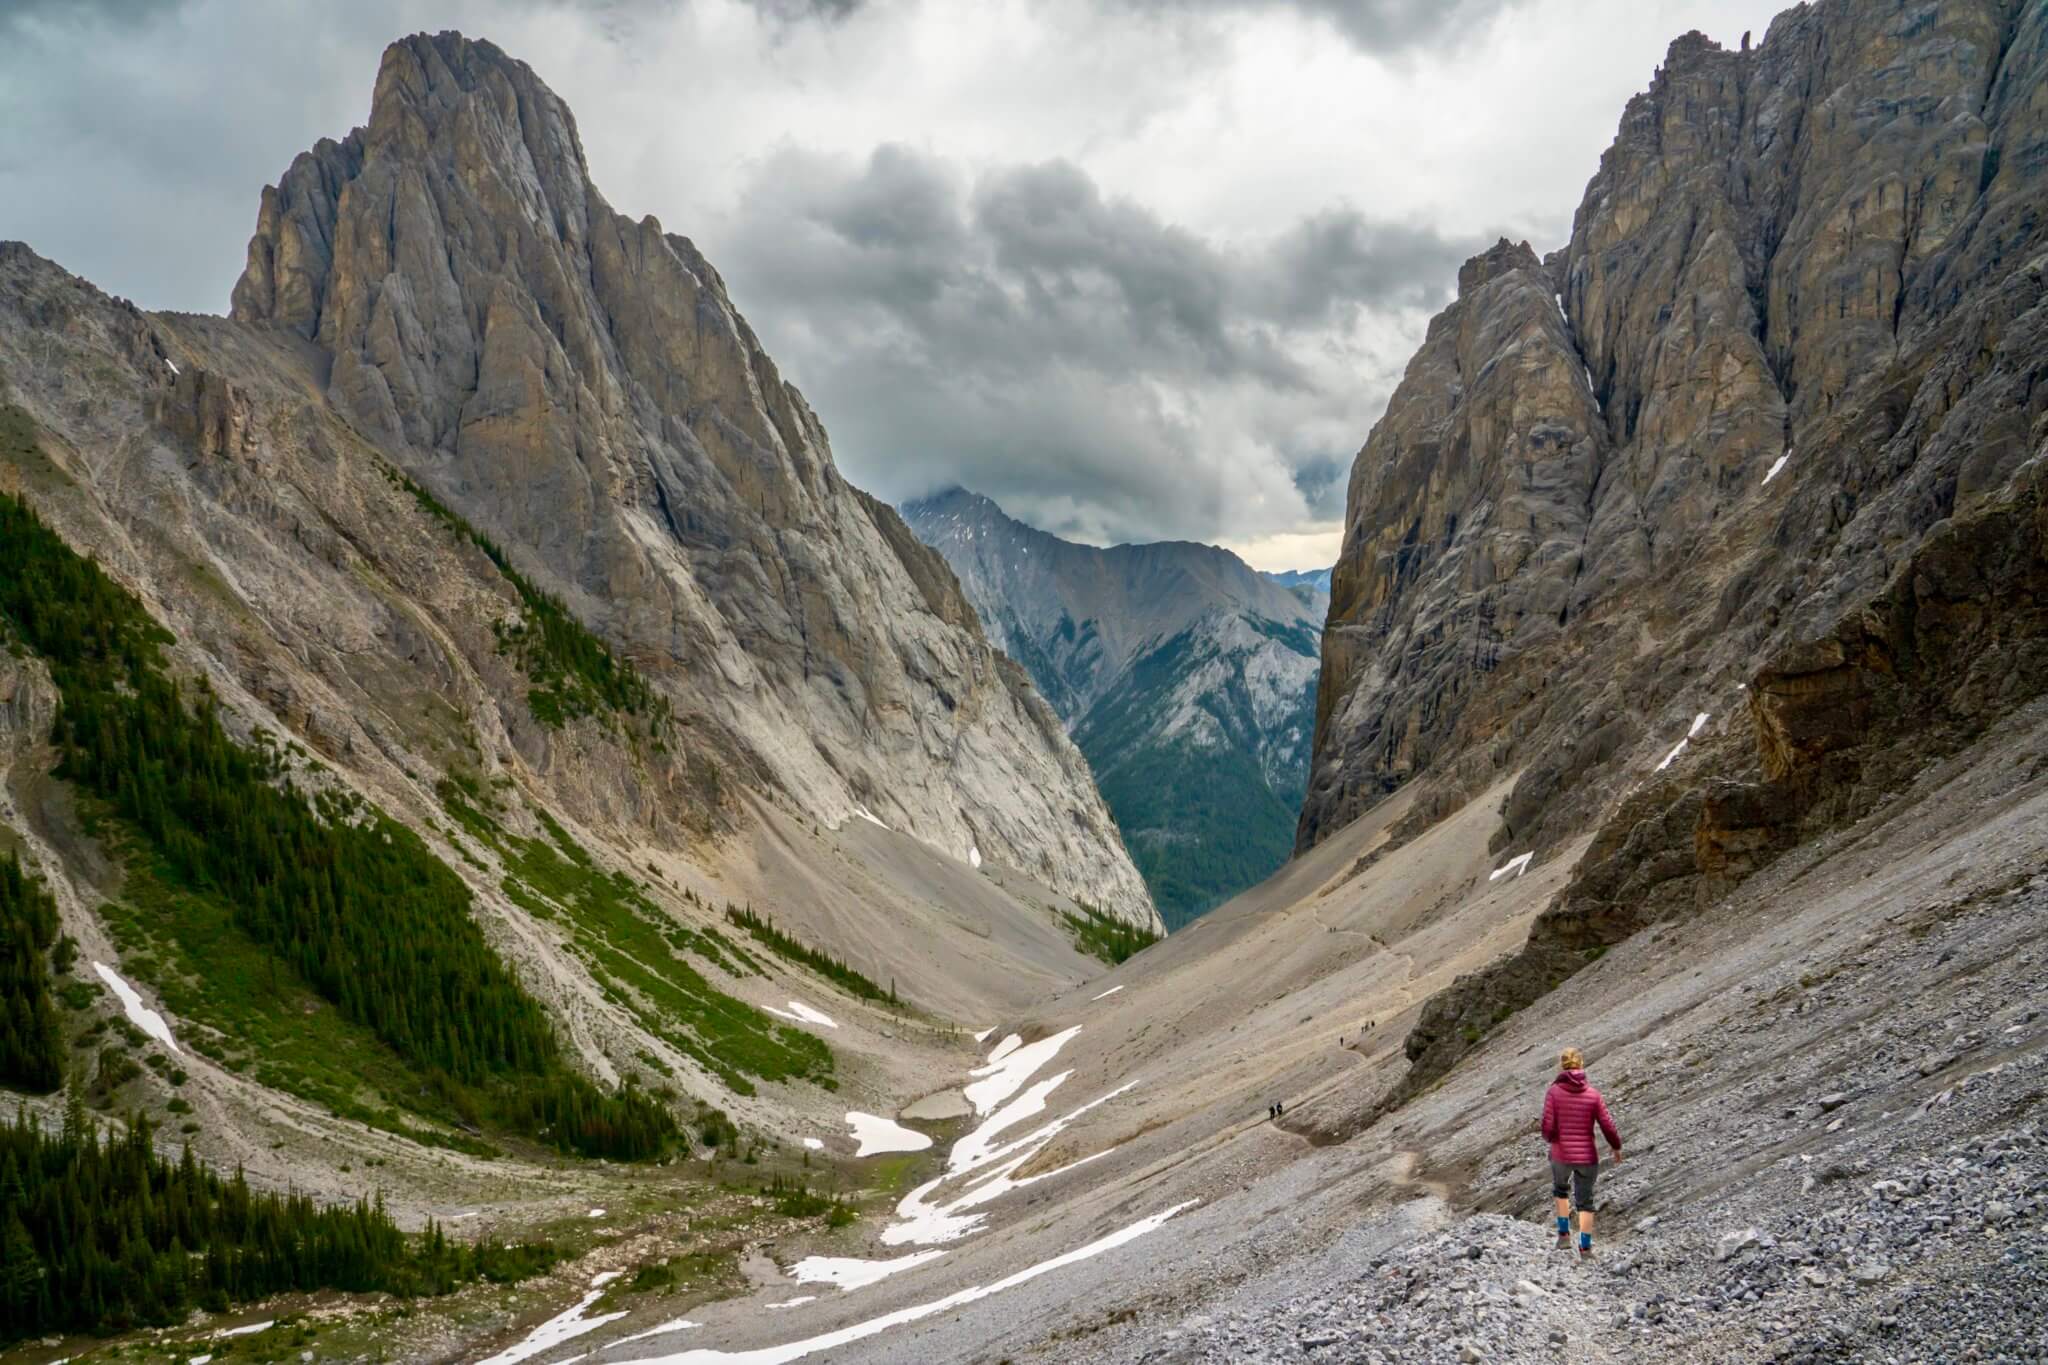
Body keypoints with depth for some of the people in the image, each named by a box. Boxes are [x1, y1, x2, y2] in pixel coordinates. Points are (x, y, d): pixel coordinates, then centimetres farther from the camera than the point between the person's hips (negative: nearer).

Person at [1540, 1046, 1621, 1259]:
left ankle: (1564, 1234, 25)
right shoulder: (1593, 1094, -5)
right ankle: (1585, 1247, 13)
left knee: (1560, 1188, 30)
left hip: (1561, 1155, 0)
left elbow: (1548, 1127, -13)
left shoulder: (1554, 1091, -10)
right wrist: (1616, 1147, 15)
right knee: (1585, 1201, 17)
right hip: (1587, 1156, 0)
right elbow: (1608, 1127, -4)